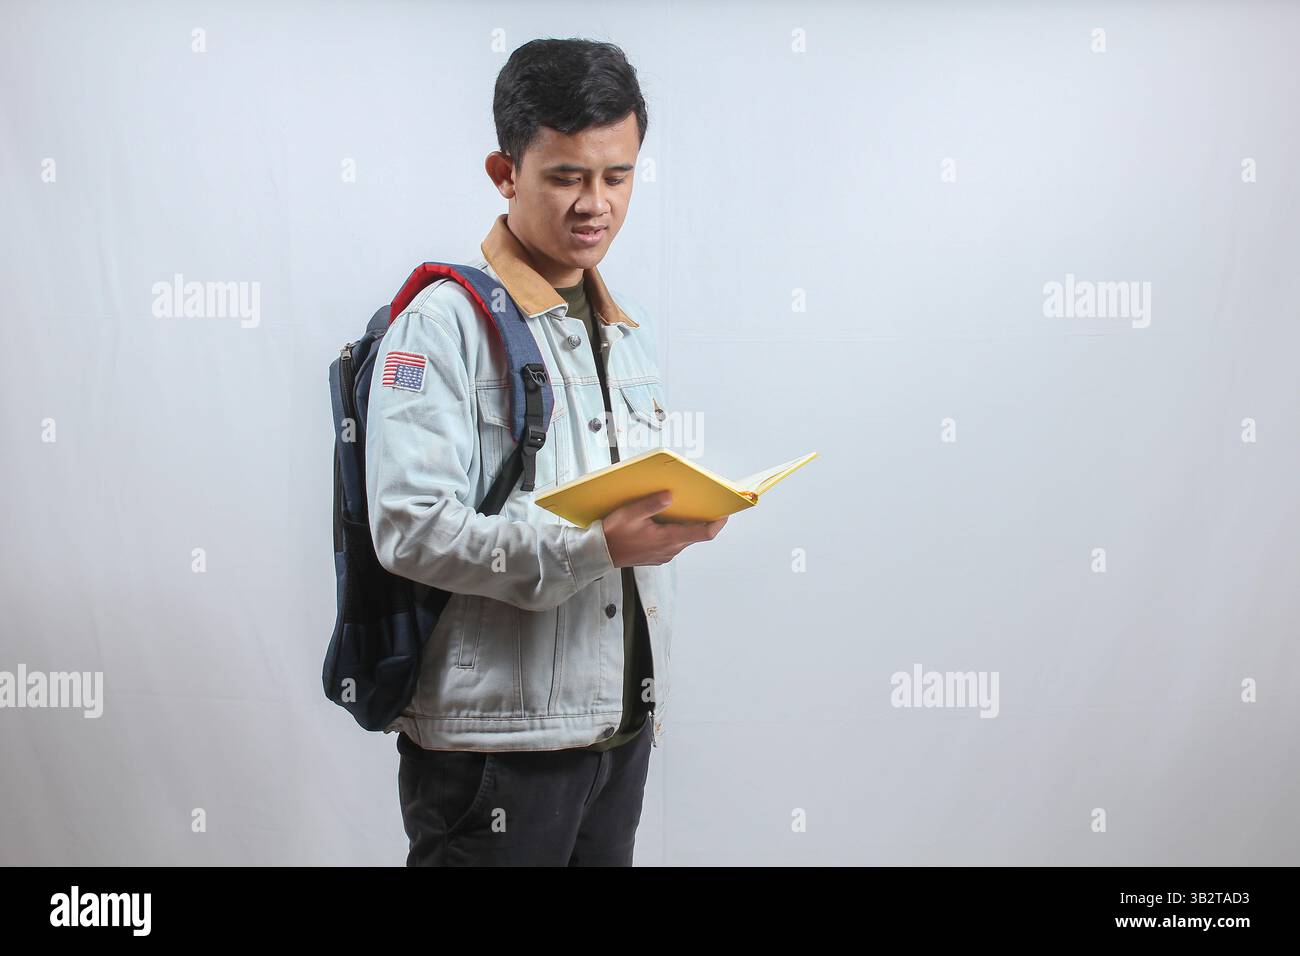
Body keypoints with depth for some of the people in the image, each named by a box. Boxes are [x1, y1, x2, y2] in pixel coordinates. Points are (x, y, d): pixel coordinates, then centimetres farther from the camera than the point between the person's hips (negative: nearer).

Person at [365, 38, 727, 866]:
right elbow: (412, 527, -20)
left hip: (621, 727, 7)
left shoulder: (632, 330, 14)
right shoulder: (446, 320, -10)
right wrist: (598, 546, -26)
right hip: (495, 739, -7)